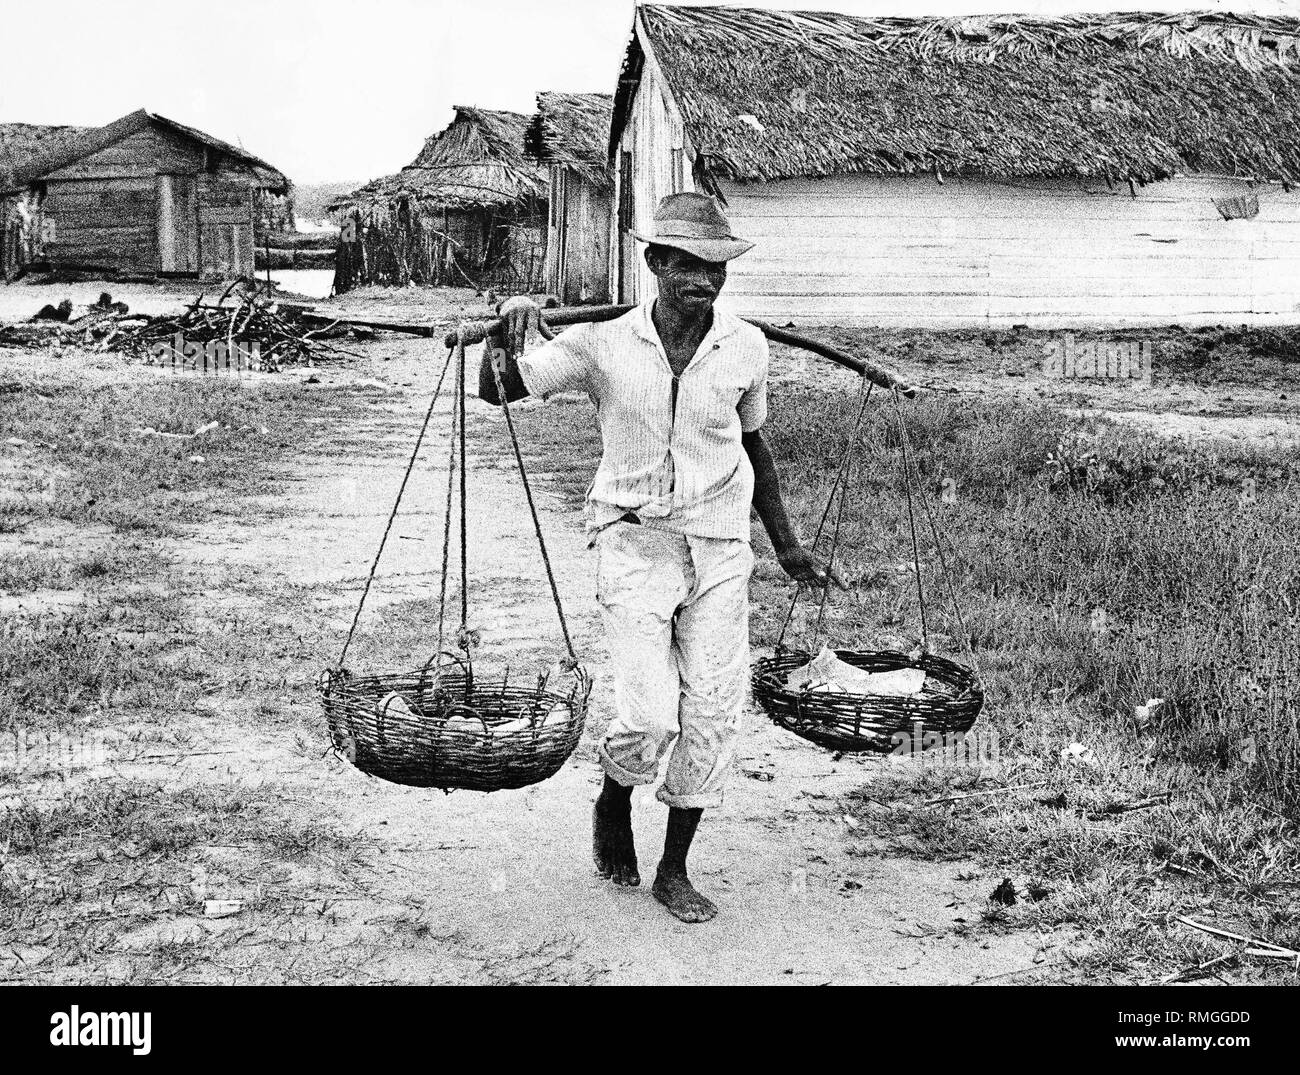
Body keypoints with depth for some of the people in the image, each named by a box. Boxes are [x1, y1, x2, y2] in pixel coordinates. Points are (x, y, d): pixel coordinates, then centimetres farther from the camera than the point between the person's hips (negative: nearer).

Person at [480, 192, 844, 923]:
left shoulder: (746, 348, 0)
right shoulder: (604, 343, -7)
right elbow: (499, 392, -6)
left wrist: (788, 546, 20)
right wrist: (510, 338, -28)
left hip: (720, 547, 3)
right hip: (636, 541, -3)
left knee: (714, 711, 2)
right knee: (650, 717, -13)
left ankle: (676, 869, 21)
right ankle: (614, 805, 23)